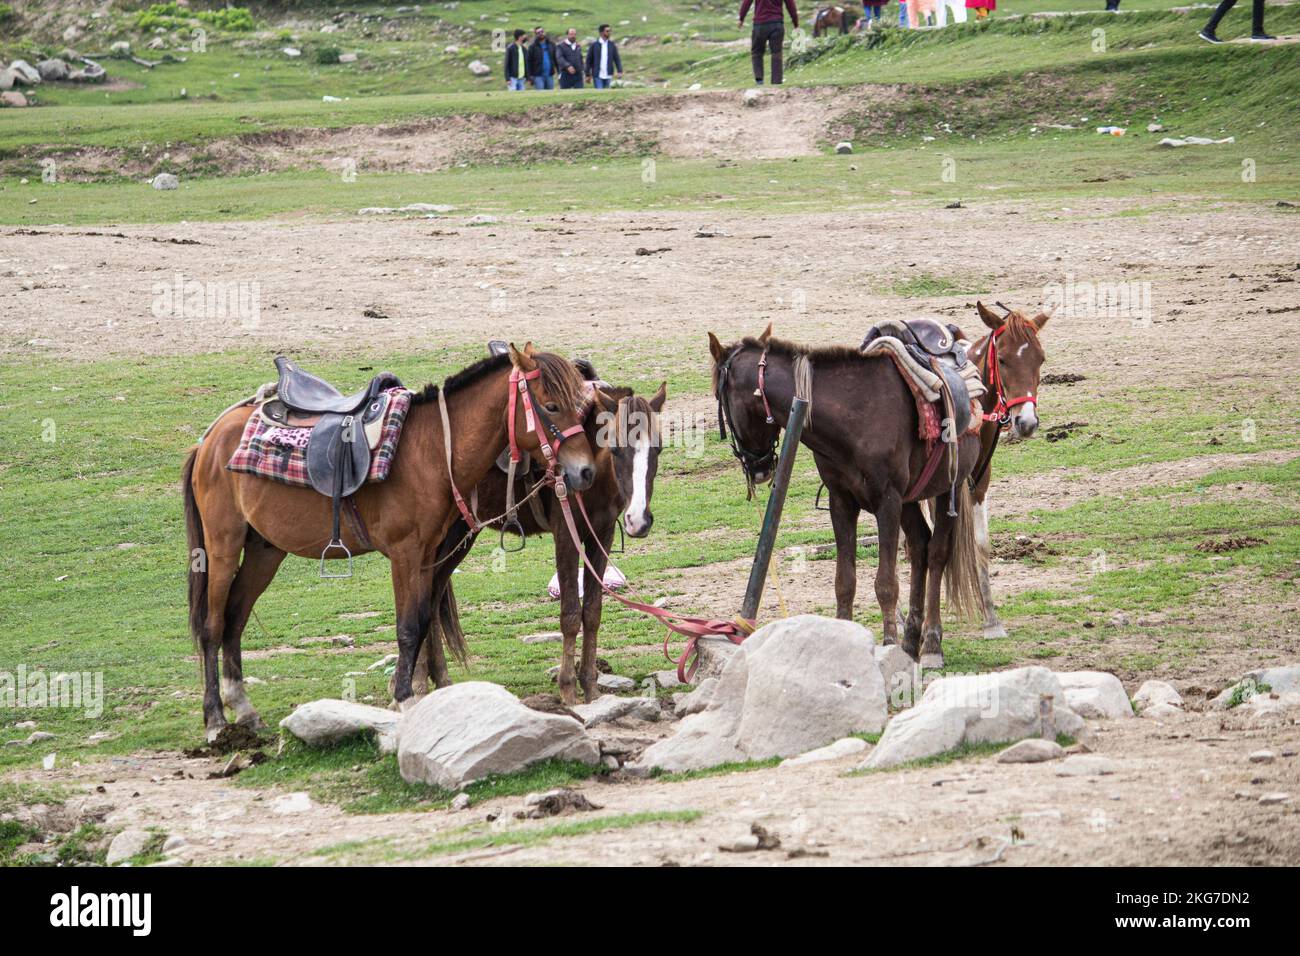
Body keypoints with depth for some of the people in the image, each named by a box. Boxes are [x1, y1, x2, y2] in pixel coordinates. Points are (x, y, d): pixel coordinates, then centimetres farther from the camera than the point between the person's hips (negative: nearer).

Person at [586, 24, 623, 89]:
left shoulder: (612, 45, 6)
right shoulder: (594, 45, -3)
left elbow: (617, 59, 5)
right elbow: (589, 61, 1)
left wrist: (620, 71, -8)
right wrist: (588, 75, 0)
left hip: (608, 76, 3)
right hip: (597, 76, -3)